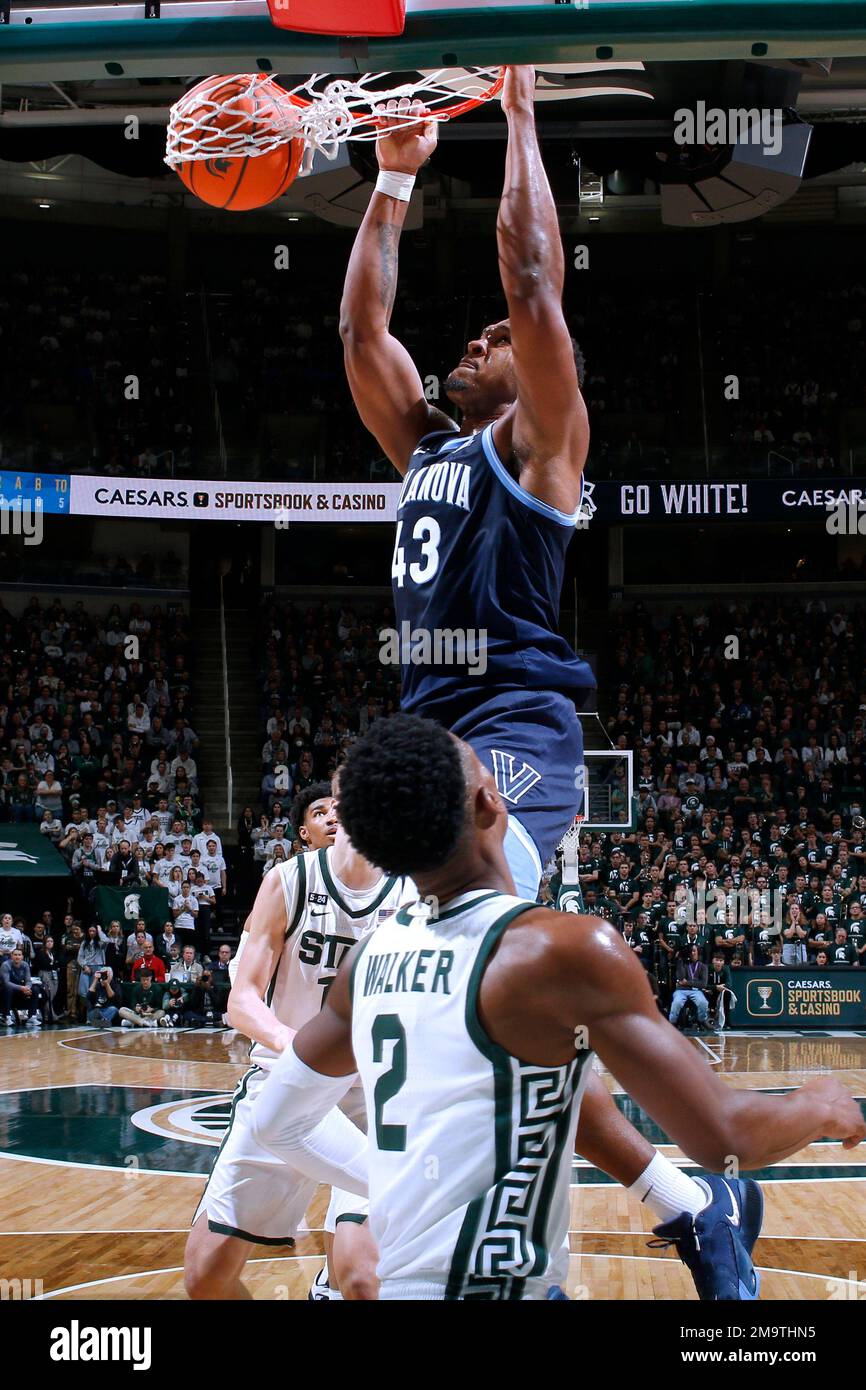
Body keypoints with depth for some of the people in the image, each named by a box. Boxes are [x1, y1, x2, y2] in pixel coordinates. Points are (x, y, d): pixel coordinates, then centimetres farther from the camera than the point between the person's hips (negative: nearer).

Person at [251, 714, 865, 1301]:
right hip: (487, 1284, -7)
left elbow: (279, 1122, 18)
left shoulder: (371, 956, 5)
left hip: (400, 1283, 8)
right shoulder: (571, 948, -16)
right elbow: (727, 1139, -13)